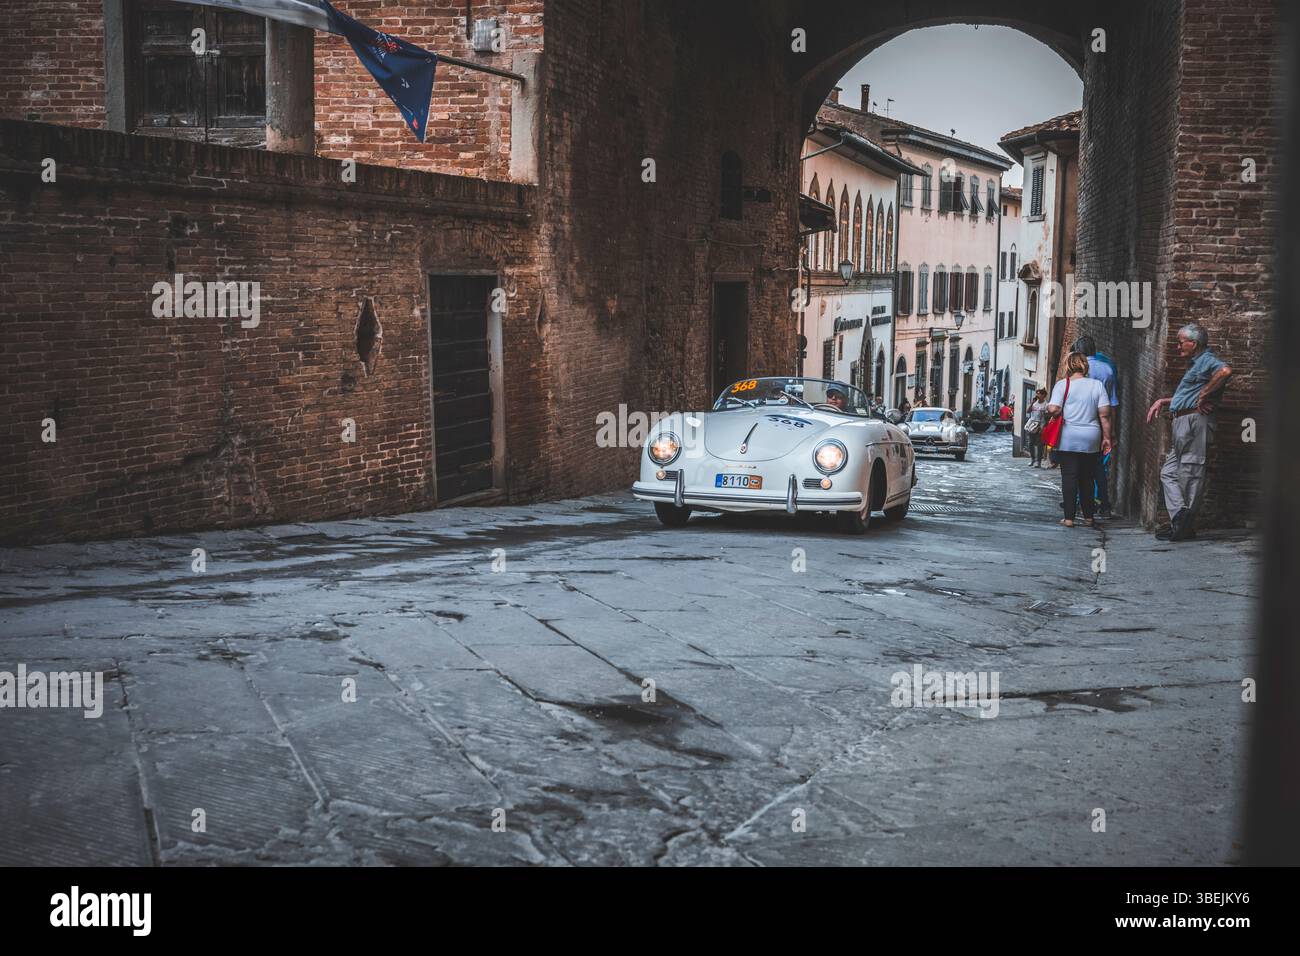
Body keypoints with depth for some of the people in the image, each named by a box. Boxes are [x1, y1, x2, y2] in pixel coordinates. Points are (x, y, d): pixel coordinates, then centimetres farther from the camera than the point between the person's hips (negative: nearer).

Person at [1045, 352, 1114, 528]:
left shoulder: (1062, 384, -6)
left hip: (1068, 440, -3)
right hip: (1091, 440, 3)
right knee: (1087, 478, 14)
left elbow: (1054, 409, -15)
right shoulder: (1097, 385, 2)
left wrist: (1048, 407, 7)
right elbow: (1104, 415, 0)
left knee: (1069, 478, 1)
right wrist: (1106, 437, 6)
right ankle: (1089, 516, 20)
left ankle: (1069, 518, -2)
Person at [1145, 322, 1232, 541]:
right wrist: (1162, 402, 27)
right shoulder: (1196, 364, 25)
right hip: (1183, 425, 11)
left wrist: (1203, 396, -24)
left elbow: (1225, 371, -31)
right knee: (1169, 473, 8)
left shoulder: (1207, 360, -8)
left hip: (1194, 422, -11)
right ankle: (1180, 518, 3)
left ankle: (1185, 527, -4)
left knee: (1190, 474, -7)